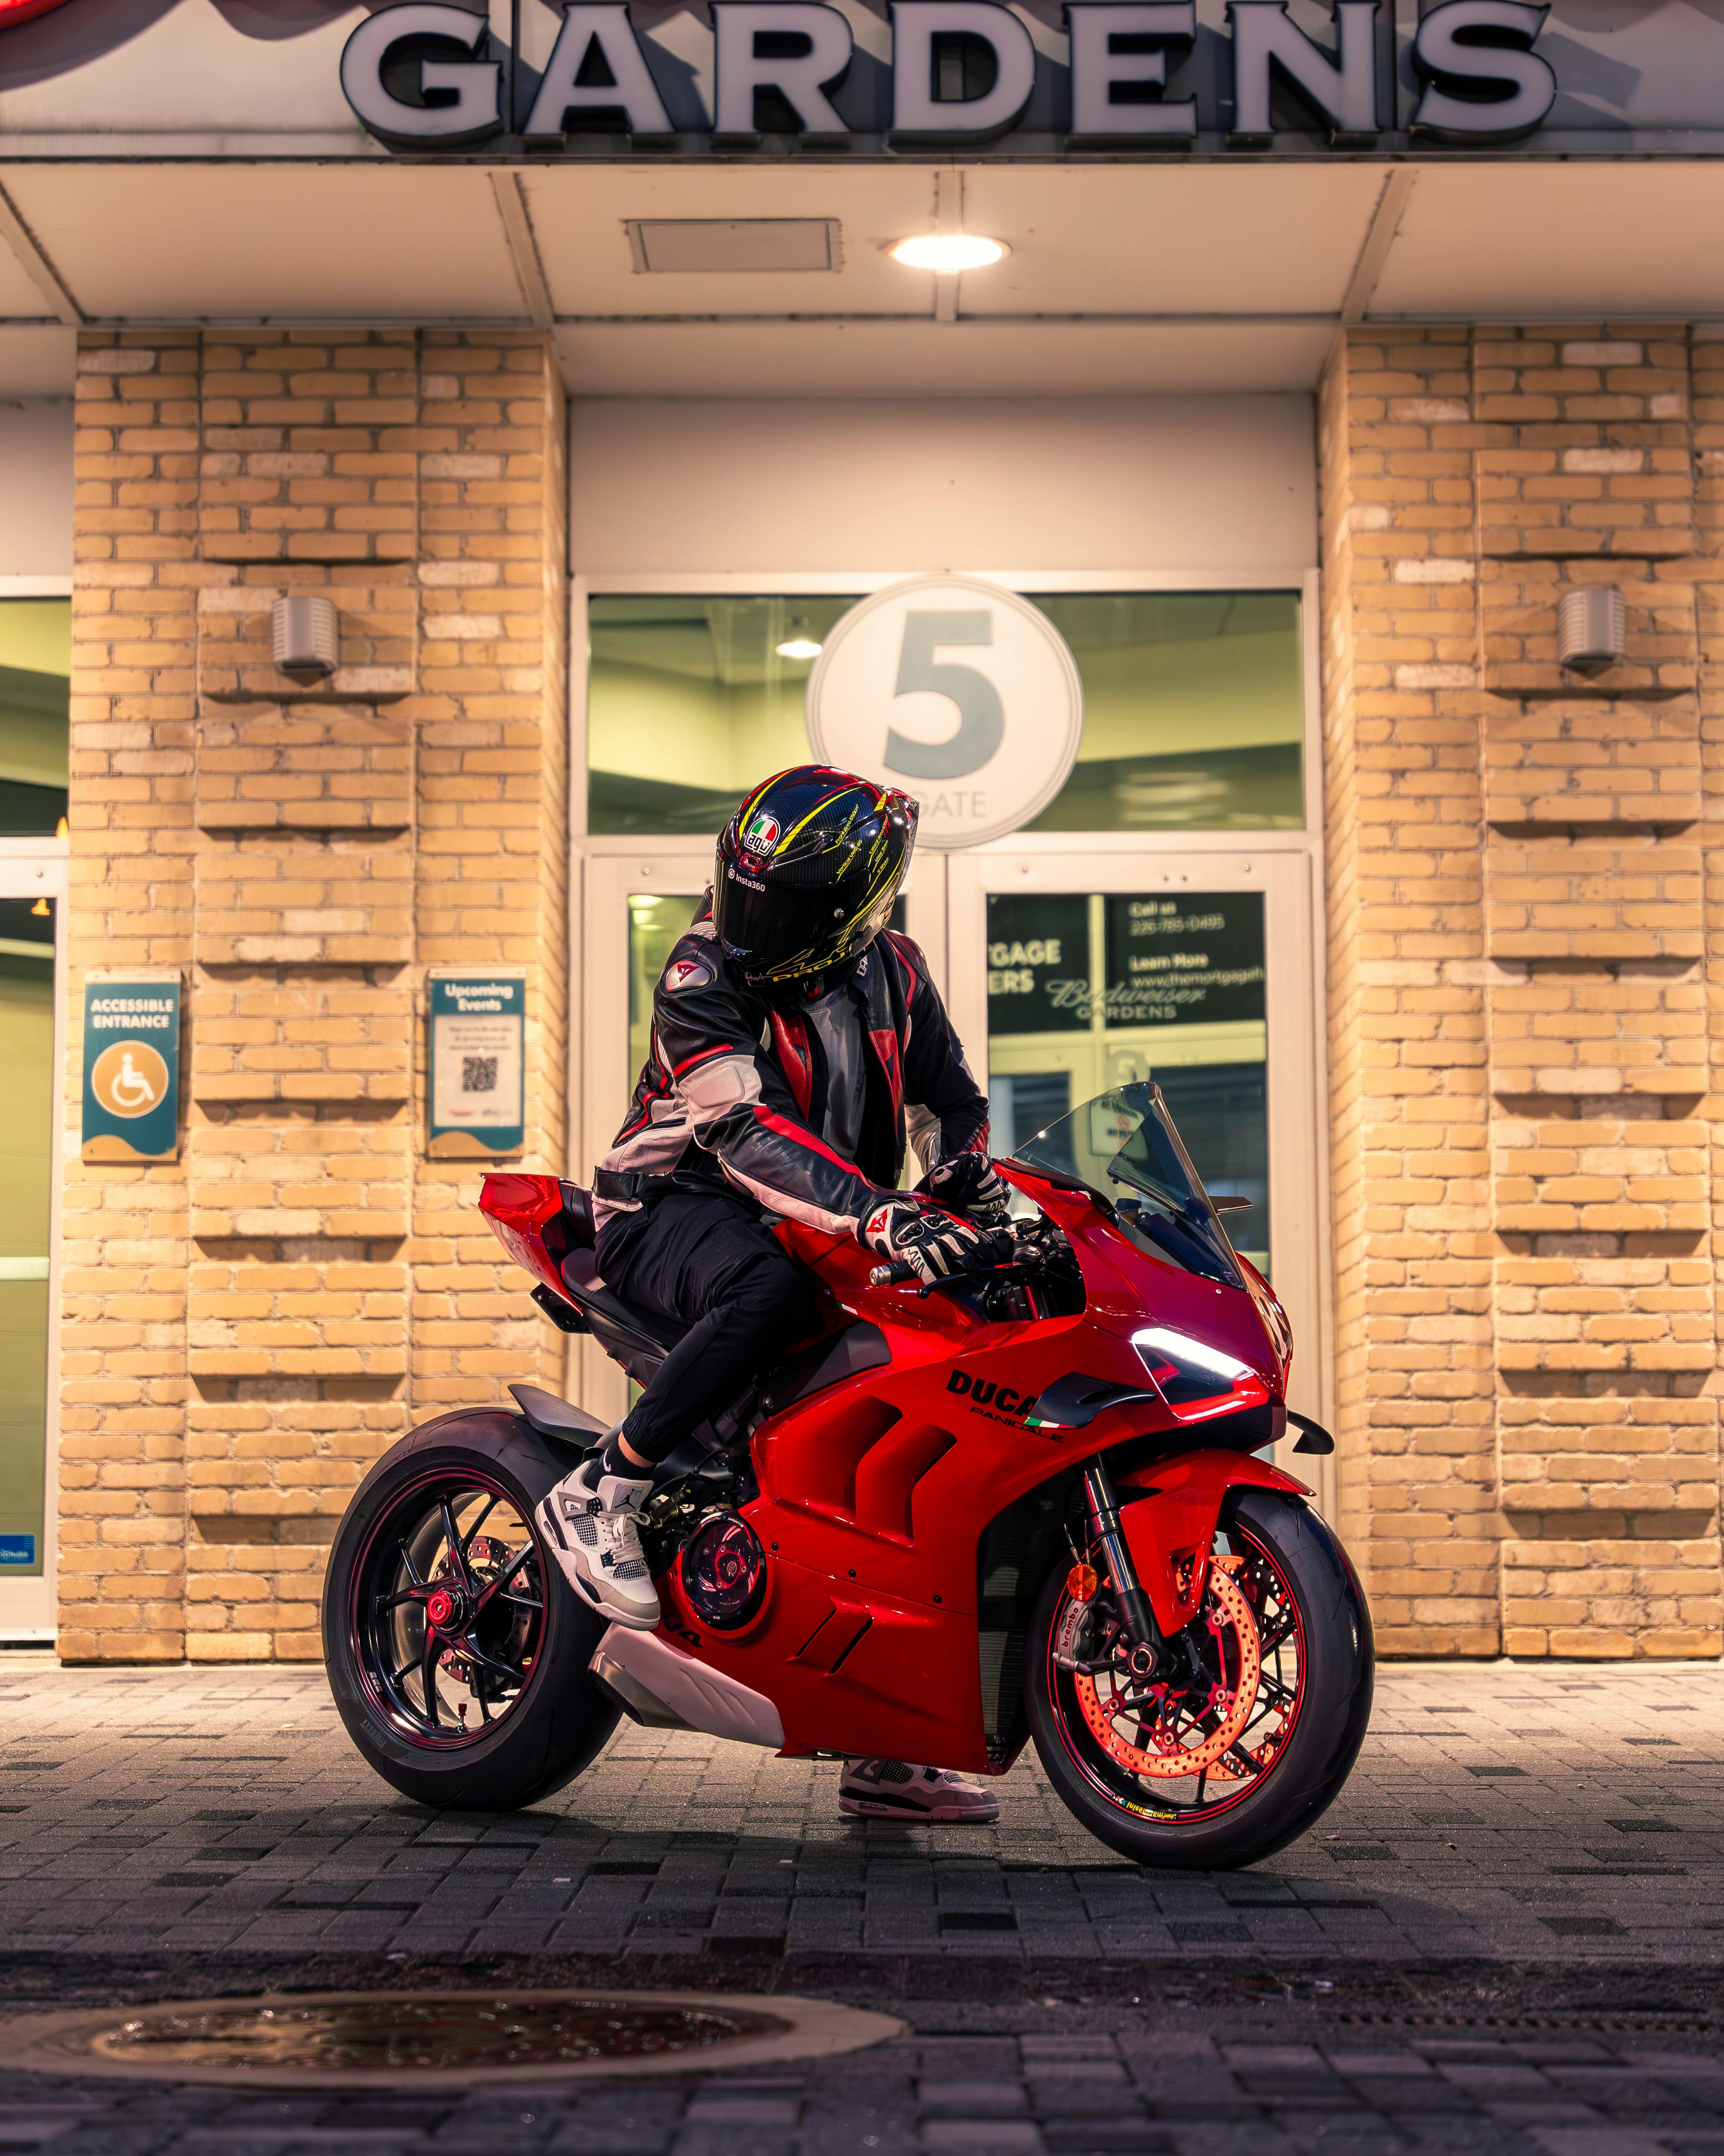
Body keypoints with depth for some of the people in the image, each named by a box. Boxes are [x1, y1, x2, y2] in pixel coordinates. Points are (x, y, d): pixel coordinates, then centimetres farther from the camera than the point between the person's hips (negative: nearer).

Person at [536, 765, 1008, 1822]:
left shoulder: (894, 972, 3)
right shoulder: (702, 977, -16)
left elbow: (947, 1095, 13)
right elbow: (743, 1128, -29)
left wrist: (967, 1169, -11)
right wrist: (876, 1214, -42)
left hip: (827, 1231, 6)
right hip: (677, 1212, -6)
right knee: (773, 1291, -42)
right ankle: (601, 1491, -24)